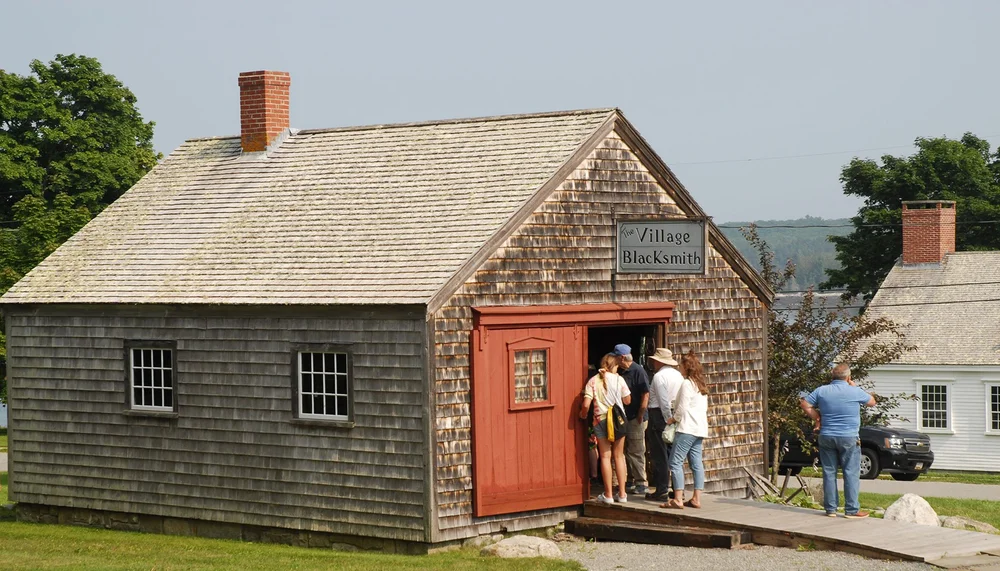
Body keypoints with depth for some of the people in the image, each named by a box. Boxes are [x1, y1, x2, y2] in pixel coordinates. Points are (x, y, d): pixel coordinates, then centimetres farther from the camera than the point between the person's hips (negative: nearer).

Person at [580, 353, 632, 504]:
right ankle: (622, 493, 12)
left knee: (605, 456, 4)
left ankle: (608, 494, 3)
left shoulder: (593, 381, -3)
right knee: (619, 456, 10)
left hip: (601, 420, 0)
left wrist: (583, 414, 10)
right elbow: (627, 400, 2)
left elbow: (586, 404, -10)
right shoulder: (618, 379, -4)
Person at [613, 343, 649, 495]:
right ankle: (631, 481, 23)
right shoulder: (620, 372, 11)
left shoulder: (638, 371, -13)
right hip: (624, 418, 8)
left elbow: (645, 395, -17)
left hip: (635, 419, -8)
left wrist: (640, 416, -18)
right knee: (628, 451, 14)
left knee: (636, 452, -4)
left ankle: (641, 484, 2)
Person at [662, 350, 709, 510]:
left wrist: (672, 419, 2)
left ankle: (678, 499, -15)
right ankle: (696, 498, 4)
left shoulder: (687, 384, -10)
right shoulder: (701, 384, 17)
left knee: (676, 462, -9)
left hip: (687, 429, -9)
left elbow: (682, 408, -13)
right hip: (700, 429, 9)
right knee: (696, 463, 7)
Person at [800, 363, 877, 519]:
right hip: (849, 438, -3)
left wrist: (816, 418, 13)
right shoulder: (855, 392, -8)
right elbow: (872, 402, 8)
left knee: (829, 473, 8)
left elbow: (805, 404, 7)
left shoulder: (822, 391, 1)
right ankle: (852, 510, -1)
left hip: (826, 437, 3)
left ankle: (830, 509, 11)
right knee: (851, 474, 1)